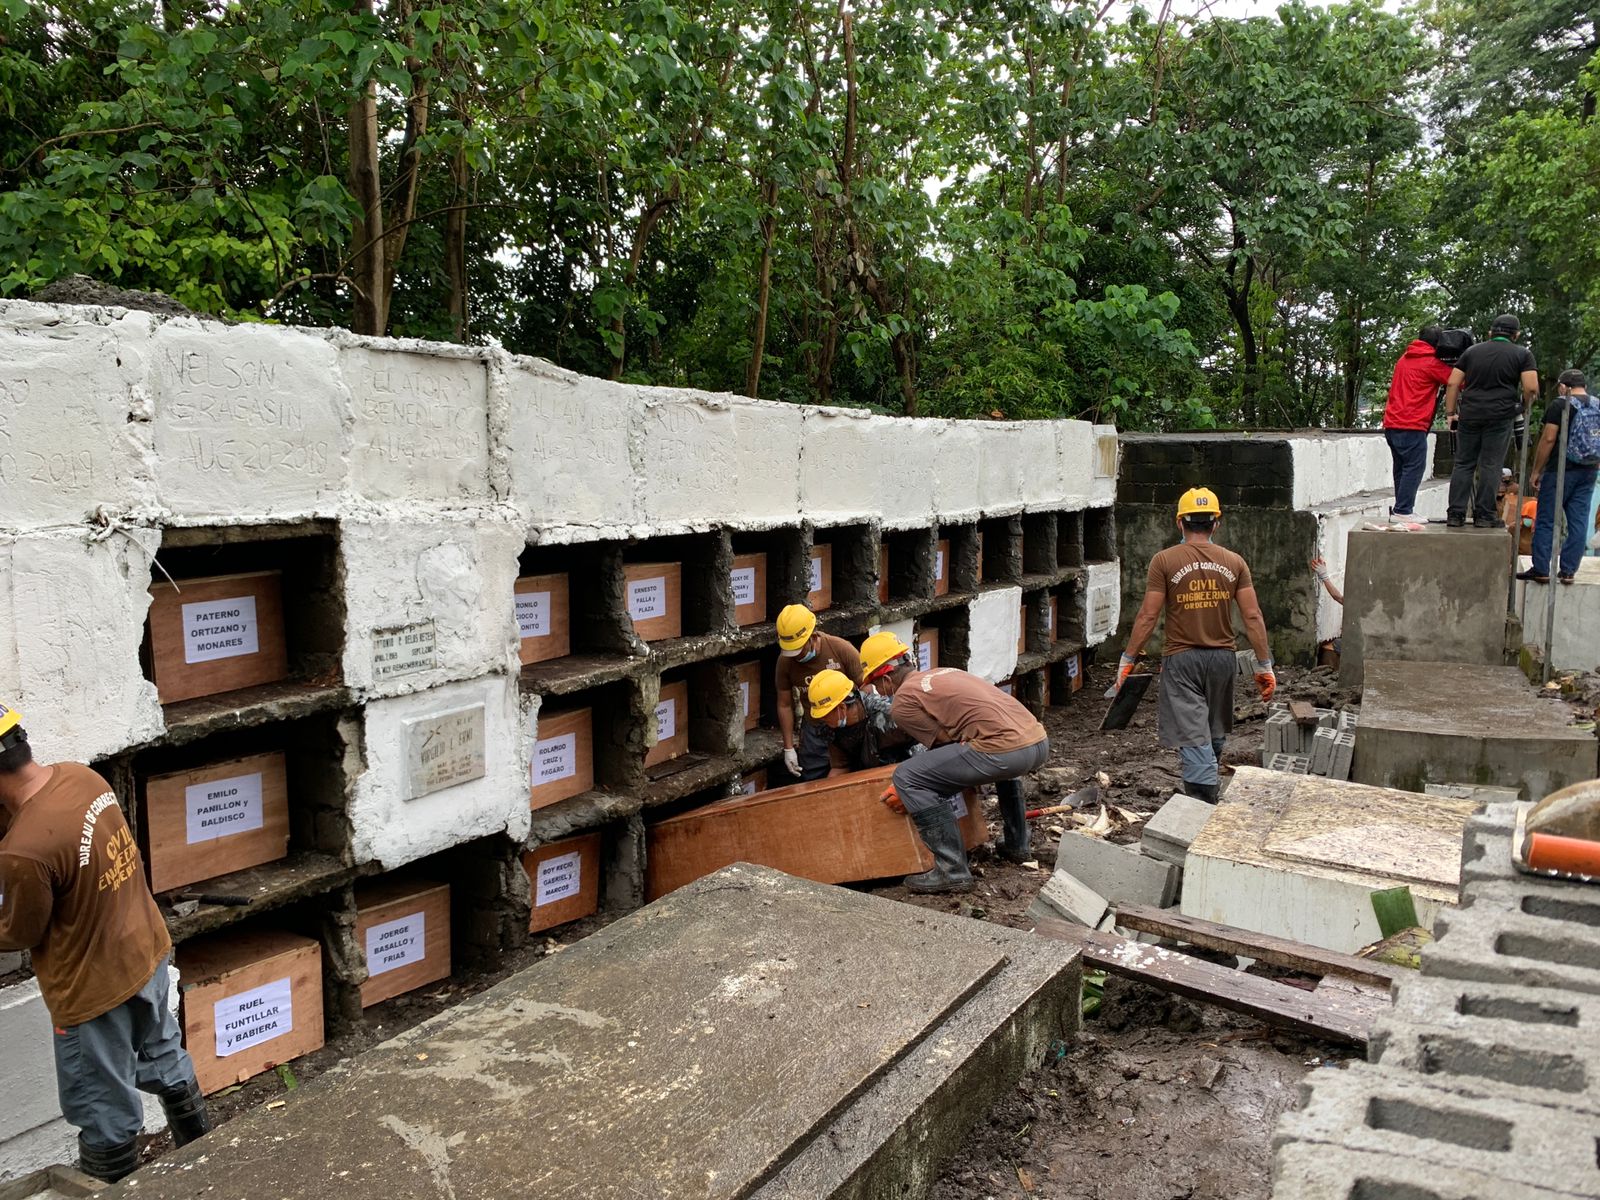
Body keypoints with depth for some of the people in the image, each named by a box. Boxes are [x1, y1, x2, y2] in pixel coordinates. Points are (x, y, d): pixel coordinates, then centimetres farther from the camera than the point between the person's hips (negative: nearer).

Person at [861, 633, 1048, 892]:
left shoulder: (902, 702, 4)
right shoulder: (941, 672, 29)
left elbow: (946, 743, 3)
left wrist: (911, 790, 16)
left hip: (1006, 749, -9)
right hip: (1040, 742, 9)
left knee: (907, 778, -2)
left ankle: (953, 872, 0)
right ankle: (1017, 845, 41)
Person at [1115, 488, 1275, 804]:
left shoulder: (1165, 561, -6)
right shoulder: (1234, 562, 2)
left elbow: (1148, 616, -9)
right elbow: (1253, 617, -1)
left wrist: (1127, 660, -2)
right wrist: (1265, 666, 5)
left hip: (1182, 660, -3)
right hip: (1222, 658, 4)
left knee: (1194, 740, -4)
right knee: (1214, 737, 20)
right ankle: (1208, 795, 37)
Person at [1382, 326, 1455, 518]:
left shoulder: (1404, 358, 17)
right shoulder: (1431, 363, -5)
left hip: (1392, 423, 8)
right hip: (1411, 425, -8)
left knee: (1401, 467, 12)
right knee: (1414, 467, -7)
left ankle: (1401, 508, 13)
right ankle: (1403, 510, -11)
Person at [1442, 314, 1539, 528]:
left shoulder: (1472, 351, 12)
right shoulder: (1522, 354, 3)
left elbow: (1452, 384, 5)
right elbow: (1531, 388, -7)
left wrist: (1450, 412, 9)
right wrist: (1524, 407, 11)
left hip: (1469, 415, 3)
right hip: (1500, 417, -2)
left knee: (1463, 464, 6)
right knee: (1490, 466, 1)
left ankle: (1455, 514, 3)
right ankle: (1483, 515, 2)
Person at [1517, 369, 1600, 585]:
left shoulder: (1560, 405, -8)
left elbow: (1548, 440, -13)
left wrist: (1536, 471, -8)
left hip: (1561, 470, -6)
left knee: (1546, 521, 0)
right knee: (1579, 521, 6)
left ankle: (1540, 570, 1)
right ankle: (1568, 571, 8)